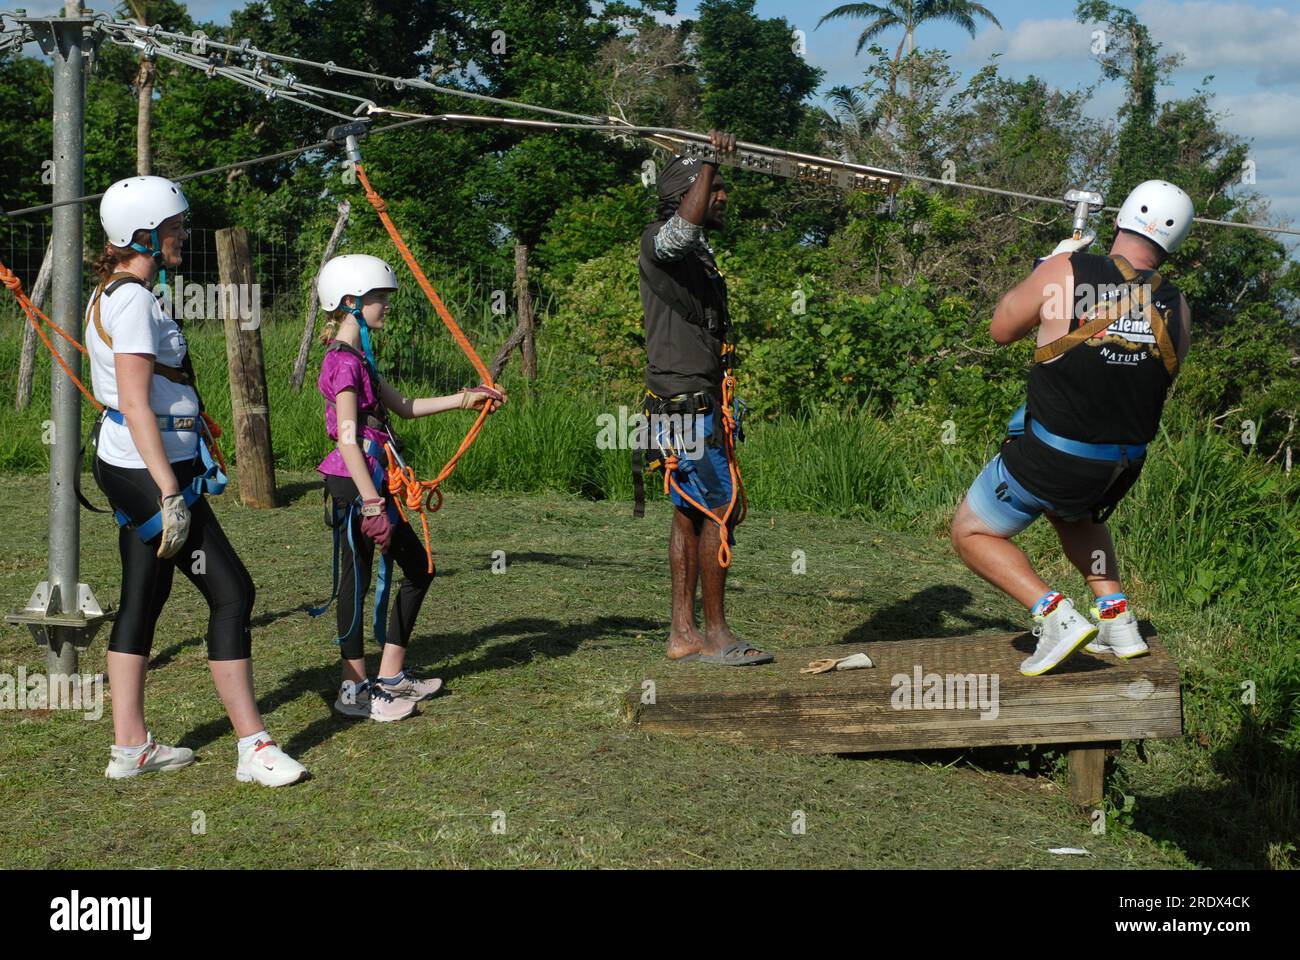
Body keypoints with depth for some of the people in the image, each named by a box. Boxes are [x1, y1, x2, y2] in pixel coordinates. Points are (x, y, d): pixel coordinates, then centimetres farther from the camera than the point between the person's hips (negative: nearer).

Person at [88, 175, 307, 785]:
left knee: (143, 601, 12)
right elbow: (135, 405, -22)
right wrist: (171, 494, -24)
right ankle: (253, 748, -3)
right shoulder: (133, 301, -16)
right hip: (153, 471, -10)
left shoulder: (111, 294, 16)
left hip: (129, 471, 10)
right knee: (231, 592, -7)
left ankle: (130, 747, 18)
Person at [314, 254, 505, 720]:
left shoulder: (359, 358, 17)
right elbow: (348, 438, -20)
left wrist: (464, 399, 19)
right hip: (354, 484, -10)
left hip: (372, 482, 10)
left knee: (420, 569, 13)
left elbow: (404, 406, 23)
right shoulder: (343, 361, -15)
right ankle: (355, 689, 7)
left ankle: (390, 676, 20)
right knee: (359, 579, -3)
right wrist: (371, 502, -23)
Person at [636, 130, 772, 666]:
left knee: (690, 515, 9)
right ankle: (716, 636, -3)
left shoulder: (699, 254, 20)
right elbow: (685, 226, -36)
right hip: (685, 404, -10)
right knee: (722, 509, -9)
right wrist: (712, 158, -33)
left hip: (701, 401, 10)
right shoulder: (658, 242, -11)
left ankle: (683, 634, 12)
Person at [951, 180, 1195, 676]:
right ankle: (1117, 621, 25)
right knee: (1074, 513, 37)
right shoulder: (1177, 309, -5)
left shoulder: (1063, 273, -16)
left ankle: (1057, 616, -5)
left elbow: (1001, 329, 0)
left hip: (1049, 455, -5)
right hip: (1124, 462, 5)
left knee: (972, 533, 14)